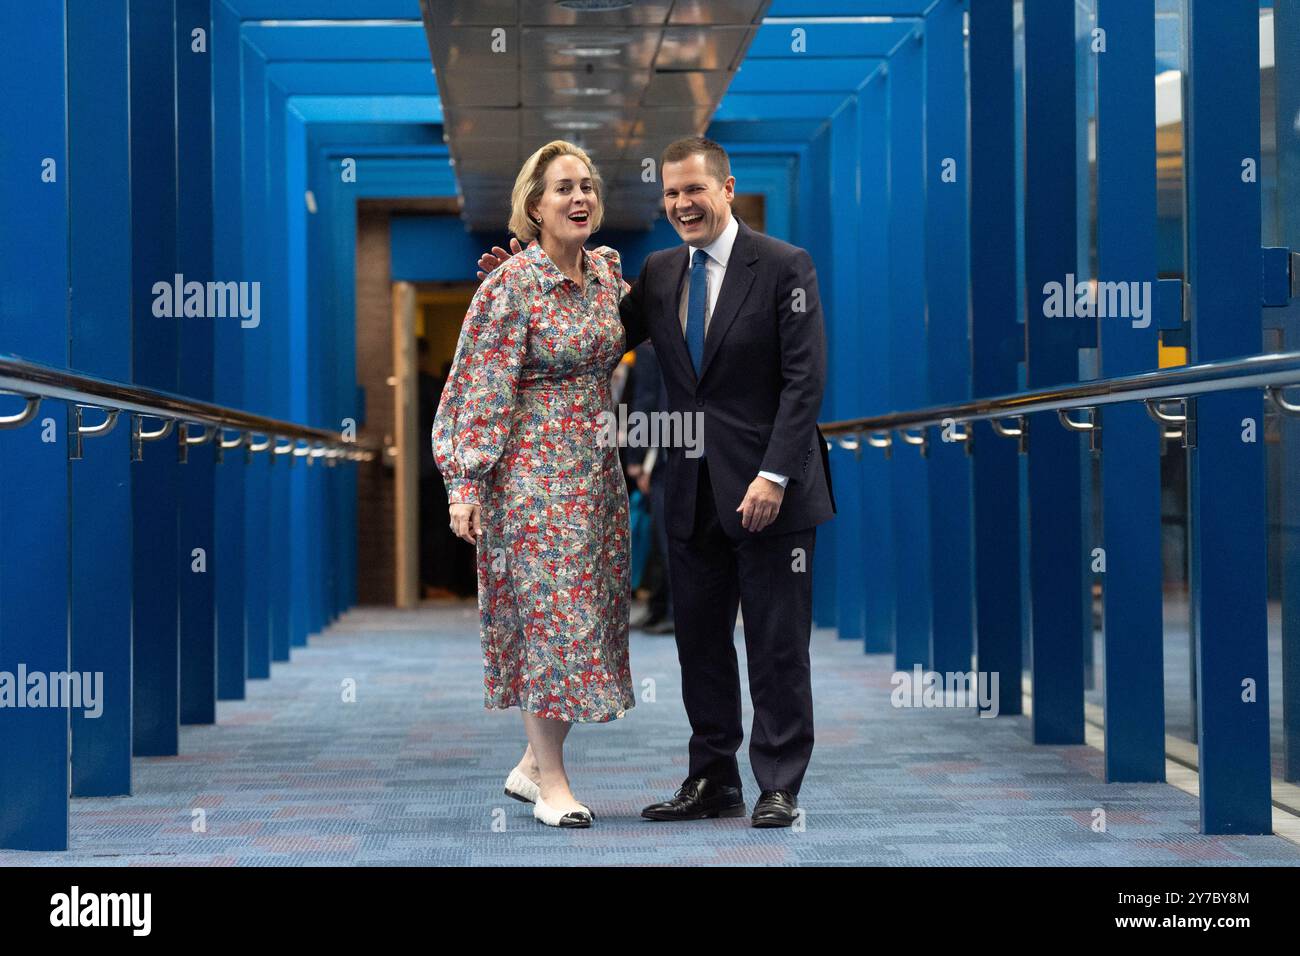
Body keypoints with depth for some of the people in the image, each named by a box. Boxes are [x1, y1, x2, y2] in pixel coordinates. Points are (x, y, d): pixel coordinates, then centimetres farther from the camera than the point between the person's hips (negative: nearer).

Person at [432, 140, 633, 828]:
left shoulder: (607, 270, 7)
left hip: (596, 469, 7)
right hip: (533, 470, -7)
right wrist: (465, 486, -15)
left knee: (587, 616, 10)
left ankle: (533, 765, 22)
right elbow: (483, 391, -13)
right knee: (547, 616, -4)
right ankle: (551, 785, 4)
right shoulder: (511, 286, -12)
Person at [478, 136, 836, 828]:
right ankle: (713, 782, 19)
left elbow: (804, 381, -10)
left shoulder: (784, 267, -6)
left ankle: (779, 789, 10)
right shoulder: (659, 273, 10)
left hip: (769, 490, -5)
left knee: (777, 646, 1)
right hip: (693, 493, 6)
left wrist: (774, 476, -18)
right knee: (699, 642, 9)